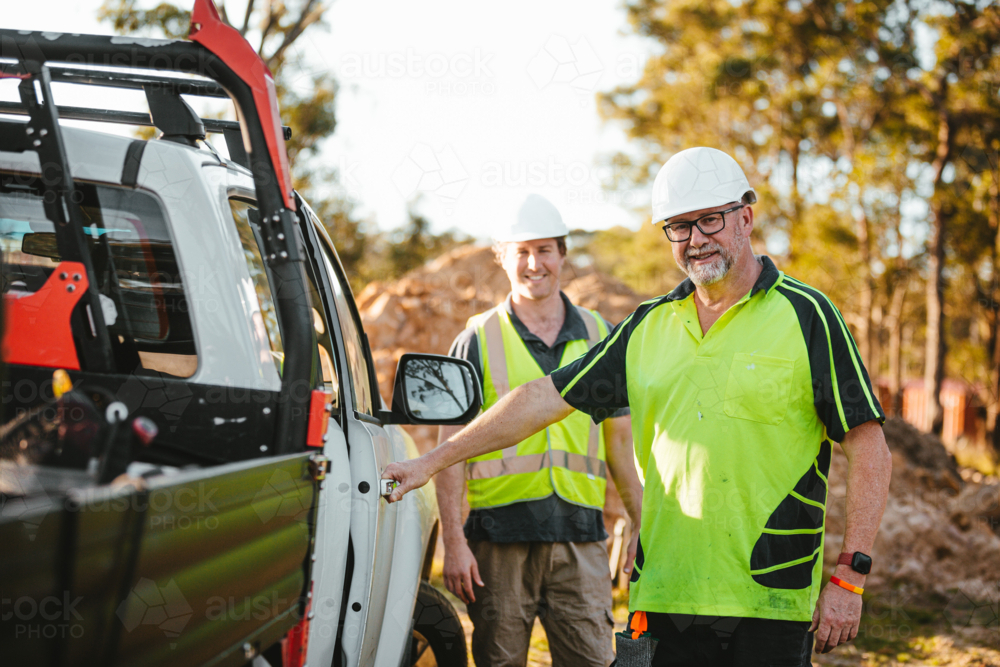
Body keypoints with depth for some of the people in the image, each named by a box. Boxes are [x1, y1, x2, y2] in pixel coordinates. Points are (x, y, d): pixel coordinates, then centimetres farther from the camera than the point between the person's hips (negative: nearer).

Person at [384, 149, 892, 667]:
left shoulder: (806, 317, -2)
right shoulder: (648, 327, 12)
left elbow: (870, 452, -3)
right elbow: (546, 398, 13)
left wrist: (848, 578, -9)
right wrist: (433, 461, 10)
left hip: (769, 604, -4)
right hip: (663, 598, 4)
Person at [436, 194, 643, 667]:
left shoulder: (599, 336, 11)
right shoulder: (478, 341, 4)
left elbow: (620, 438, 16)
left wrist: (643, 525, 10)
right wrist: (454, 542, -8)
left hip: (580, 538, 2)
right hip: (499, 536, -1)